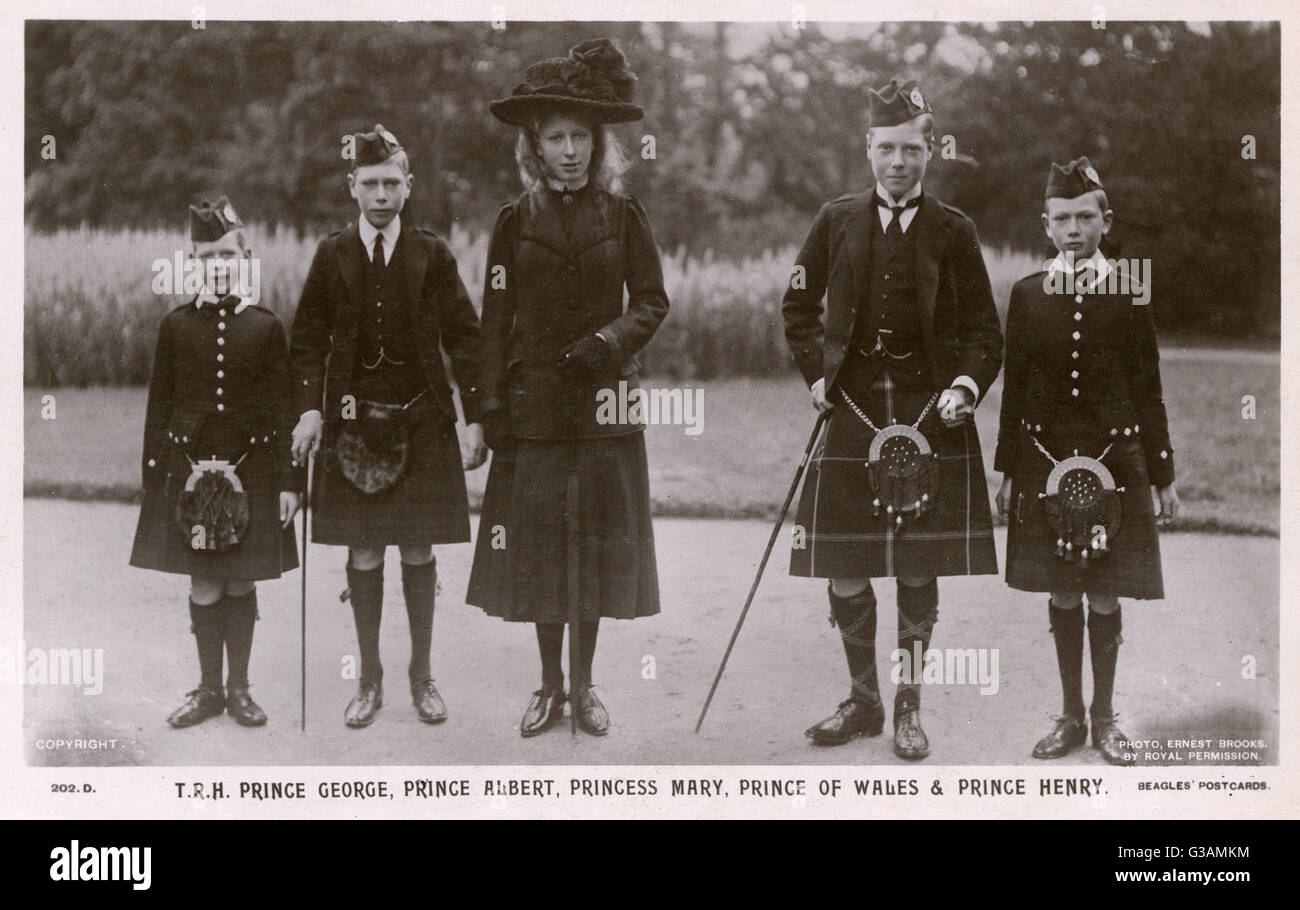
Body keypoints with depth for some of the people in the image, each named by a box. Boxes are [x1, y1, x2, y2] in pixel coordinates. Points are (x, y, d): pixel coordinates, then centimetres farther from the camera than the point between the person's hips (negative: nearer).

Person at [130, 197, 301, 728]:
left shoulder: (265, 327, 1)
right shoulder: (176, 326, 3)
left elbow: (283, 408, 1)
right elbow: (159, 406, 6)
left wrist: (289, 480, -3)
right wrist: (154, 478, 2)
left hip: (251, 473, 0)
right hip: (192, 472, 1)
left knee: (242, 584, 6)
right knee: (204, 588, 3)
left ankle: (238, 688, 17)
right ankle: (208, 689, 16)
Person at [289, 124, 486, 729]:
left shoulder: (432, 255, 2)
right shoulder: (332, 256, 4)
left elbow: (464, 339, 1)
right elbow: (308, 340, 6)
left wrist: (476, 419, -5)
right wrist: (310, 408, -8)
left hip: (422, 421, 0)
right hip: (354, 422, 1)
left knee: (418, 552, 4)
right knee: (363, 553, 3)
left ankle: (422, 674, 18)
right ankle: (369, 678, 16)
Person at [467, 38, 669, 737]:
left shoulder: (624, 217, 4)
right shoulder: (516, 221, 4)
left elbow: (652, 302, 6)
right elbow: (496, 318, 3)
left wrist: (608, 341, -13)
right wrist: (491, 404, -4)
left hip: (605, 401, 0)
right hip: (534, 403, 0)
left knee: (600, 541, 2)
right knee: (538, 543, 1)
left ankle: (583, 685, 16)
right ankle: (550, 685, 16)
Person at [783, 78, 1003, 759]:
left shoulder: (953, 231, 3)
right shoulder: (837, 222, 7)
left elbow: (982, 328, 6)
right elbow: (799, 305, 17)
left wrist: (967, 384, -9)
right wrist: (815, 371, 5)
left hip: (929, 414, -1)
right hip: (853, 409, 1)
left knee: (919, 569, 1)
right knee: (844, 568, 2)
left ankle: (909, 708, 14)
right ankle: (862, 700, 18)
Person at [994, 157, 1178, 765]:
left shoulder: (1130, 296, 1)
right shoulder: (1027, 295, 4)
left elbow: (1148, 390, 3)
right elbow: (1015, 389, 7)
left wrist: (1163, 476, 2)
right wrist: (1007, 473, 5)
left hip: (1115, 459, -1)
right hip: (1046, 459, 1)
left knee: (1105, 597, 3)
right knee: (1062, 595, 7)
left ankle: (1105, 718, 16)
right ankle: (1071, 716, 19)